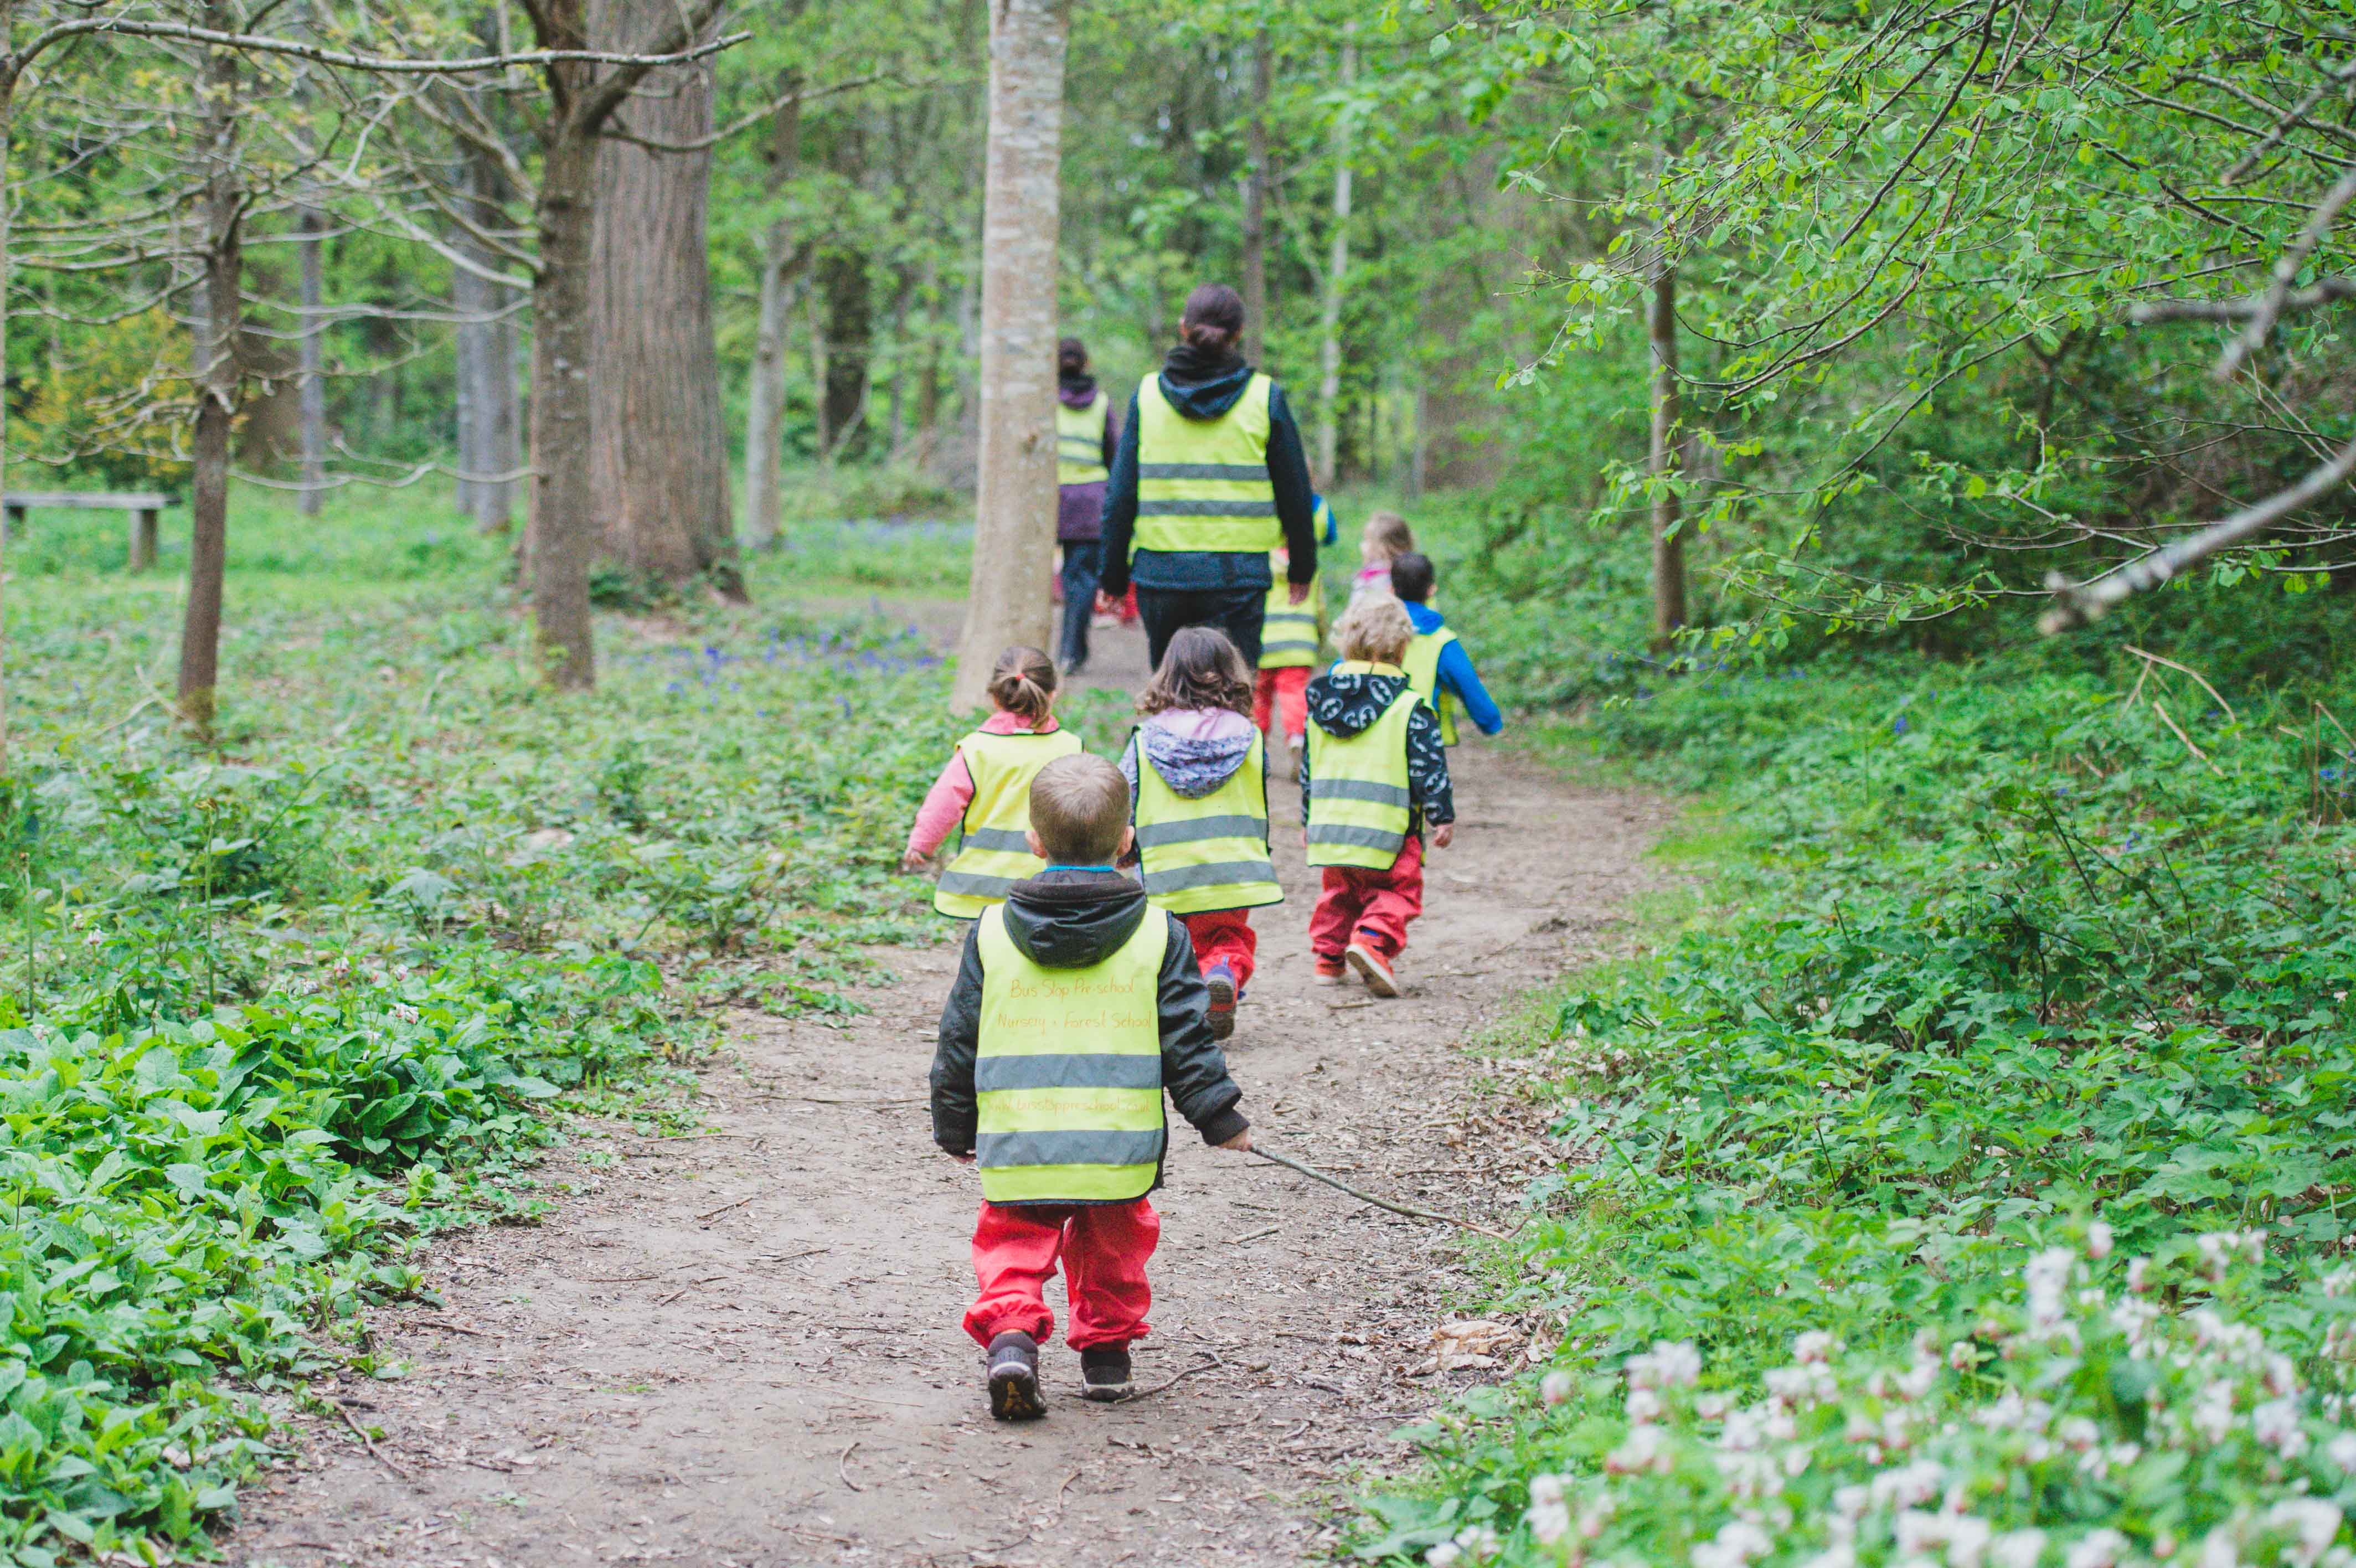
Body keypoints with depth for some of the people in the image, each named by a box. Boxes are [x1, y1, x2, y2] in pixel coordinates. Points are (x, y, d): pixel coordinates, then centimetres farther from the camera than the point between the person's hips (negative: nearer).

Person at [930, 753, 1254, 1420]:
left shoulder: (992, 931, 0)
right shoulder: (1158, 933, -3)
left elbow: (959, 1041, 5)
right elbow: (1187, 1040, -1)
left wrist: (954, 1128, 18)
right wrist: (1222, 1119, 11)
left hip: (1018, 1146, 0)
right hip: (1121, 1149, 0)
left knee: (1014, 1244, 10)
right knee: (1112, 1246, 20)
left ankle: (1009, 1336, -11)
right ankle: (1106, 1352, 26)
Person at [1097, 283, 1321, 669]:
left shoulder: (1147, 395, 1)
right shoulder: (1265, 398, -2)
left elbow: (1121, 496, 2)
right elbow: (1295, 492, 5)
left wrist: (1114, 577, 10)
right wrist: (1302, 566, 19)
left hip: (1160, 572, 2)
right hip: (1237, 575, -2)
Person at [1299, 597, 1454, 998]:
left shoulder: (1320, 701, 8)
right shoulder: (1410, 707, -9)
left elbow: (1309, 768, 15)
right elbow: (1428, 766, -8)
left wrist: (1308, 819, 24)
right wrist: (1442, 816, 1)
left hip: (1329, 825, 5)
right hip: (1385, 829, -5)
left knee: (1339, 891, 22)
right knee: (1396, 891, 5)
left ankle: (1329, 956, 21)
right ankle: (1373, 938, -18)